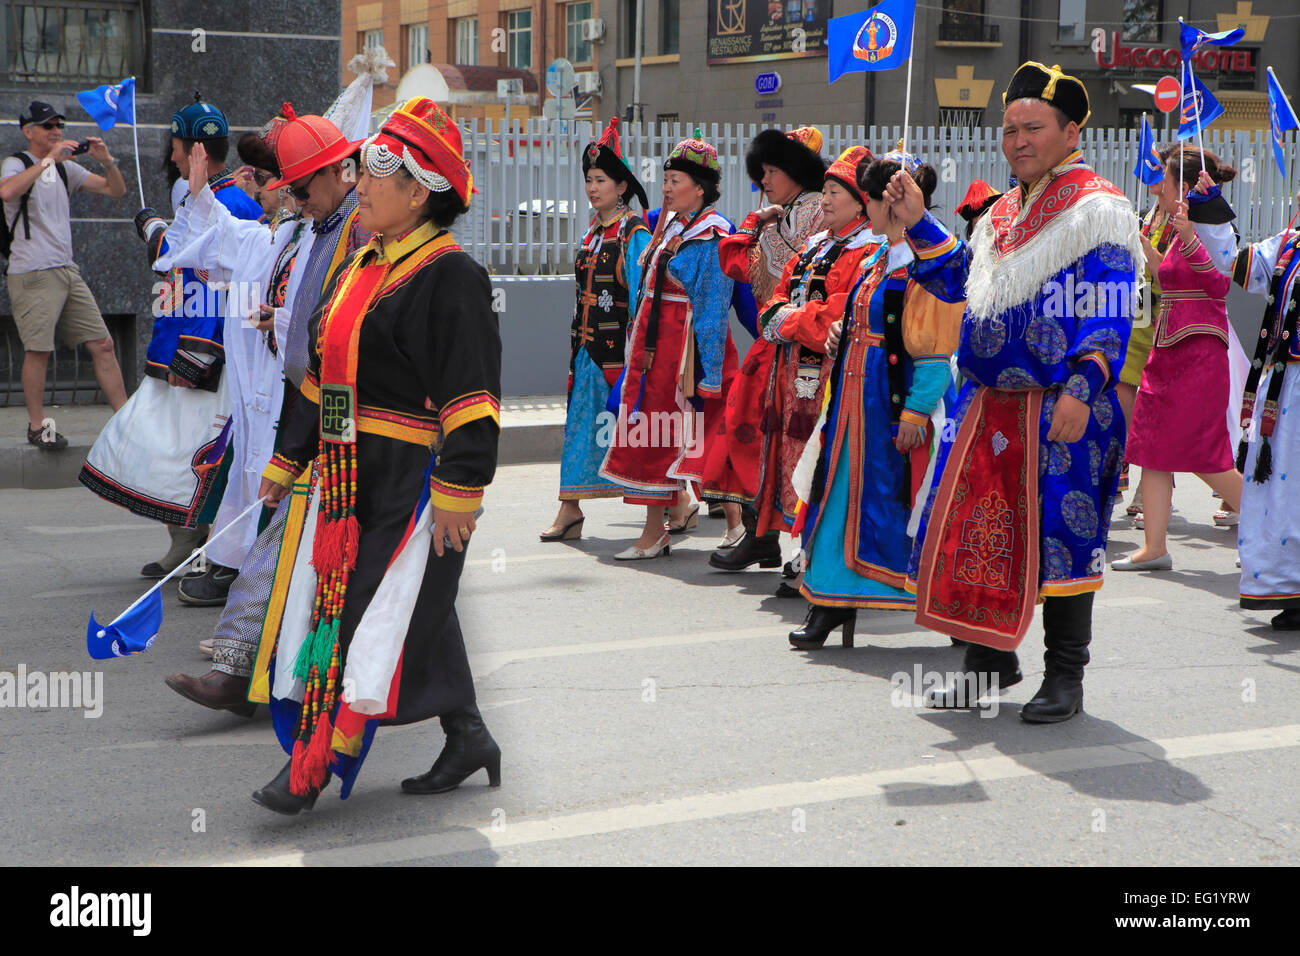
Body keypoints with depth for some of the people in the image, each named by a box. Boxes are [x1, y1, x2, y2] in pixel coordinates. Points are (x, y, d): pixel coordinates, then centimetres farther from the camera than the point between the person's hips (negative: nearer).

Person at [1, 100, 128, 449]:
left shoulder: (66, 168, 17)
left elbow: (117, 190, 17)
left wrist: (107, 160, -3)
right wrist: (48, 159, -28)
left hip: (67, 270, 7)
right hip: (33, 273, -7)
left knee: (102, 344, 3)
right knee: (38, 351, -6)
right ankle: (37, 426, 7)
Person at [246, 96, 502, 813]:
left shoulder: (450, 275, -12)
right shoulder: (361, 266, 16)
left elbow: (471, 396, -17)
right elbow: (322, 377, 23)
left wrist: (457, 489, -21)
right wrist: (289, 461, 24)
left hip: (411, 477, -9)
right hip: (346, 473, 9)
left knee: (376, 615, -6)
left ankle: (315, 759, -2)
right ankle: (466, 741, 23)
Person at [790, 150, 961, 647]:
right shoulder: (877, 257, 15)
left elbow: (936, 344, -17)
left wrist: (916, 410, -21)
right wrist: (843, 330, 6)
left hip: (898, 399, -9)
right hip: (858, 392, 9)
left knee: (895, 494, -4)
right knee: (846, 491, 8)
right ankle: (833, 601, 12)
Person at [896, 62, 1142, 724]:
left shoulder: (1097, 209, -6)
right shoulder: (1004, 214, 18)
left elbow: (1108, 314, -14)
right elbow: (956, 282, 26)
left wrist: (1081, 389, -24)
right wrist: (919, 224, 14)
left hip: (1061, 410, -7)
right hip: (990, 406, 7)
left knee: (1056, 533, -3)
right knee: (978, 528, 10)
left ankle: (1065, 675, 9)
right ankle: (990, 657, 24)